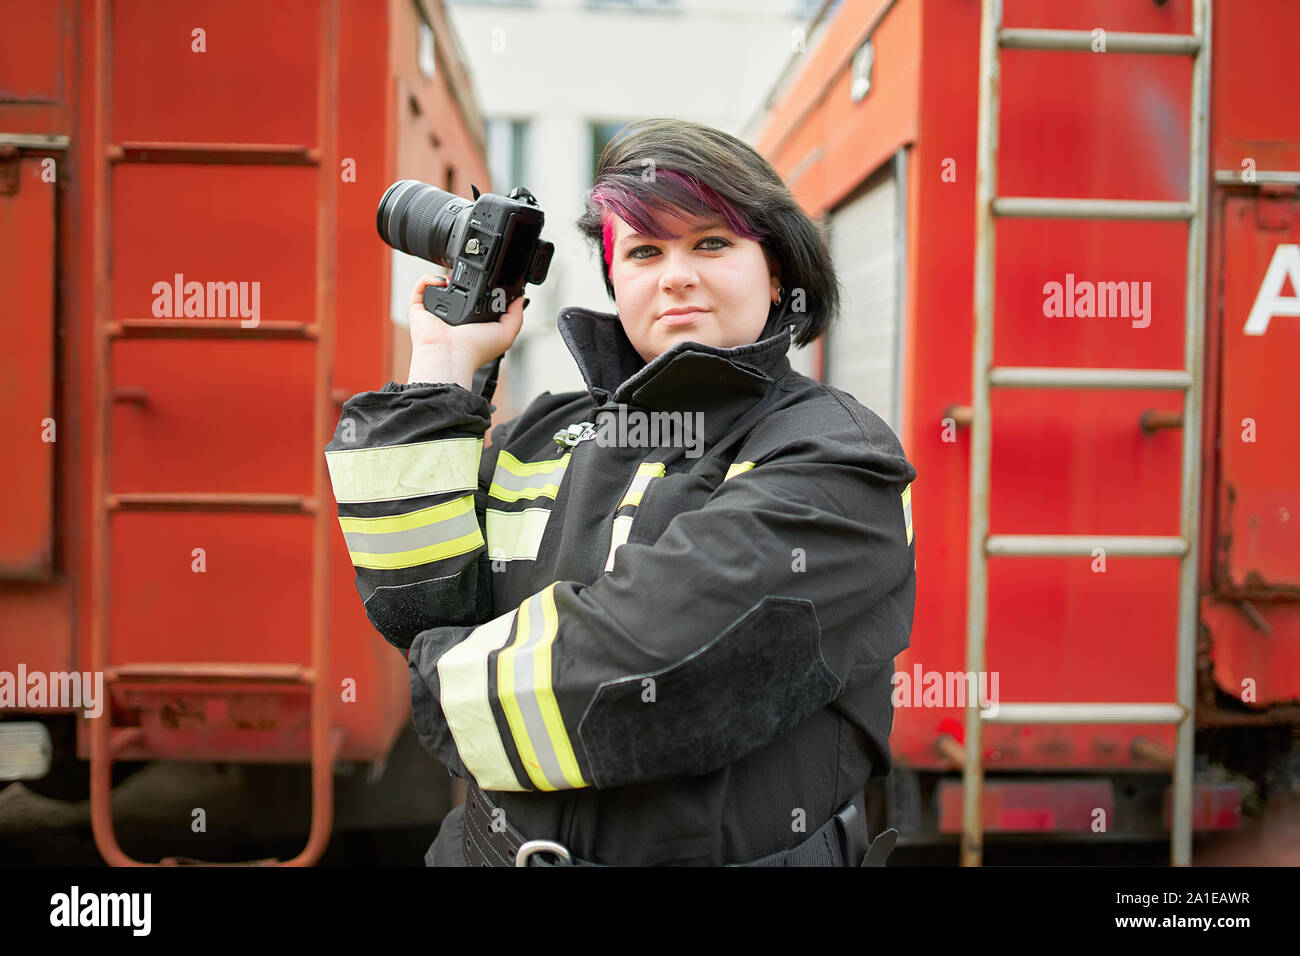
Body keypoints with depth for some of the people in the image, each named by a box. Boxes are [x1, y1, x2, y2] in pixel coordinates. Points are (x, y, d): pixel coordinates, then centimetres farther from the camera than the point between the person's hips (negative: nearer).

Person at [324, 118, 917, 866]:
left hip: (724, 852, -4)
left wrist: (457, 679, -10)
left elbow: (639, 660, -25)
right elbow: (421, 608, -8)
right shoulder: (545, 438, 3)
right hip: (501, 847, 5)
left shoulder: (838, 464, -15)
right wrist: (445, 366, -5)